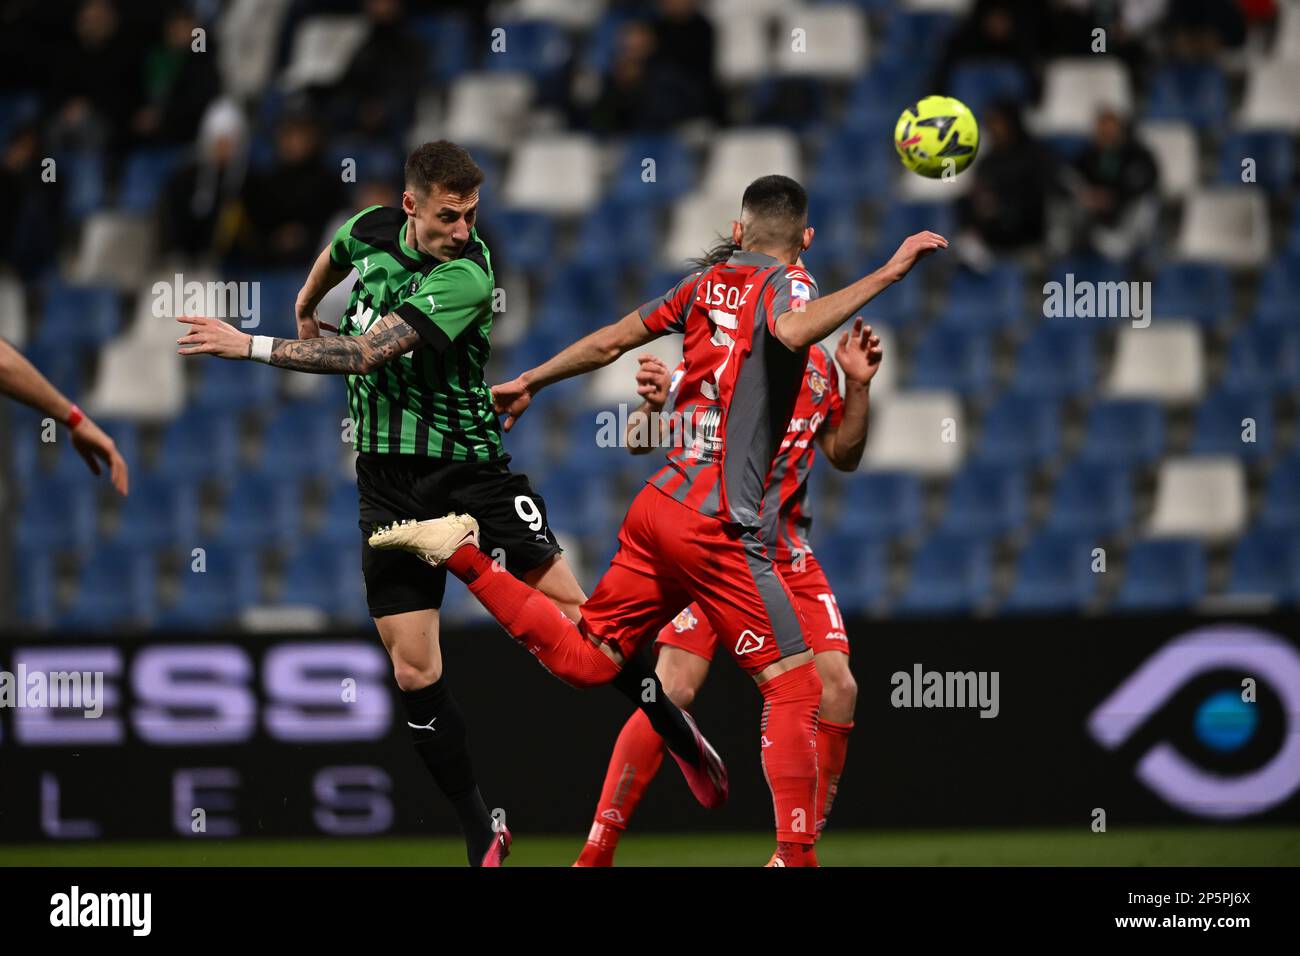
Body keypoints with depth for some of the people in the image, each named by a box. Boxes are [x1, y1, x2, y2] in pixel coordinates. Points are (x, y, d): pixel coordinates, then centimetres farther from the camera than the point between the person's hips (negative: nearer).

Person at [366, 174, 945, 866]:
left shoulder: (709, 284, 15)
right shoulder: (786, 283, -4)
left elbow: (610, 341, 20)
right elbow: (791, 331, -29)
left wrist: (528, 383, 33)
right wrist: (886, 274, -24)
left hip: (659, 502, 7)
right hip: (717, 525, -7)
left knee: (583, 661, 16)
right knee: (795, 686, -5)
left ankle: (465, 556, 8)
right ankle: (795, 854, -13)